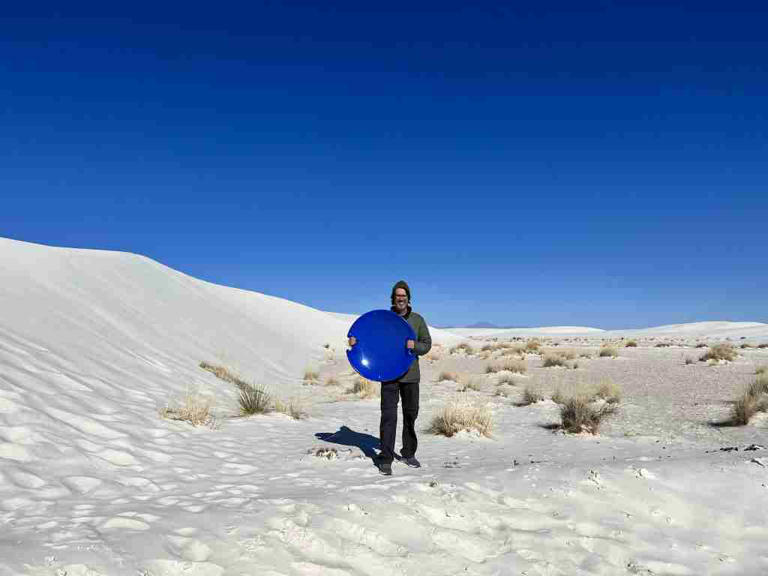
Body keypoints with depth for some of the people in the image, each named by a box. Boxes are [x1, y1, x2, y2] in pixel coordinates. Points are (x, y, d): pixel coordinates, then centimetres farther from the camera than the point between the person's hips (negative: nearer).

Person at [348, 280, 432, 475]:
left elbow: (427, 344, 4)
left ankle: (408, 454, 27)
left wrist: (414, 345, -17)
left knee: (411, 415, 11)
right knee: (389, 415, -7)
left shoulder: (417, 320, 5)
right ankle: (385, 459, 0)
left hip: (411, 375, 2)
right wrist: (354, 340, -13)